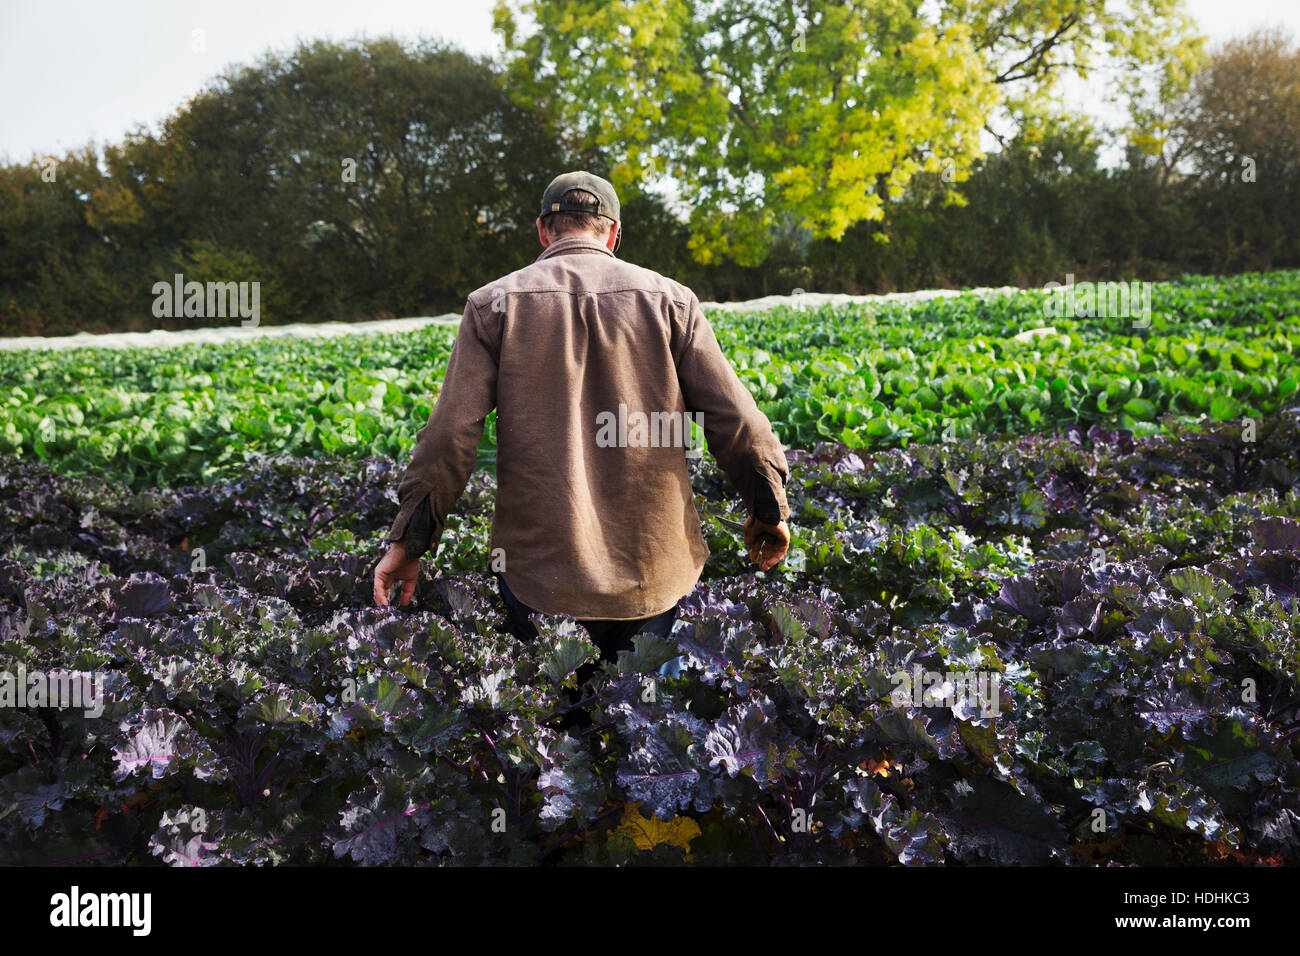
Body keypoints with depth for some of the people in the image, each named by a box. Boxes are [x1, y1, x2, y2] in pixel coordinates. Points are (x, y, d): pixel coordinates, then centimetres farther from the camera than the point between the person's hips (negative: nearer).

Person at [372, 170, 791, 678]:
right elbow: (734, 418, 1)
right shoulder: (669, 299, 3)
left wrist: (408, 540, 3)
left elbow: (450, 435, -5)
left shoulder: (494, 304, 0)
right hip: (653, 566, 1)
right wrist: (769, 508, 15)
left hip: (541, 571, -1)